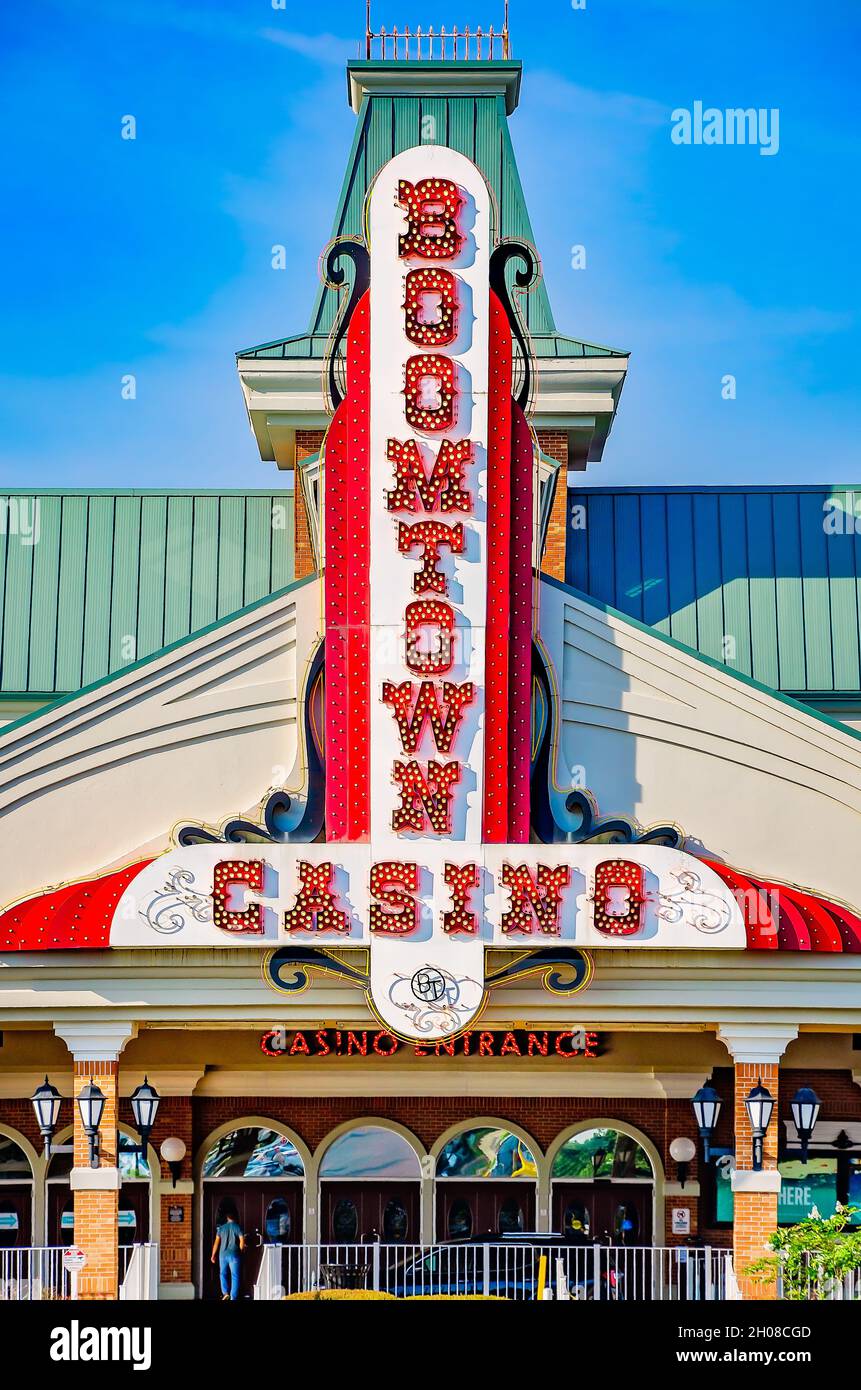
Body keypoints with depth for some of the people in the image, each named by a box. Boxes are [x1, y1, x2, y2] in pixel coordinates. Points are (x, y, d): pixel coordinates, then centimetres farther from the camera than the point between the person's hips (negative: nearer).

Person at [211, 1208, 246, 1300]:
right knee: (235, 1276, 3)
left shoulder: (221, 1228, 5)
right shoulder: (238, 1227, -2)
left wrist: (213, 1255, 10)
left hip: (223, 1254, 2)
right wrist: (240, 1251, 7)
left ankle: (225, 1293, 4)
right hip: (234, 1255, -2)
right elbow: (242, 1241, -10)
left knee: (223, 1274, 19)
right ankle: (233, 1297, -1)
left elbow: (217, 1242, 3)